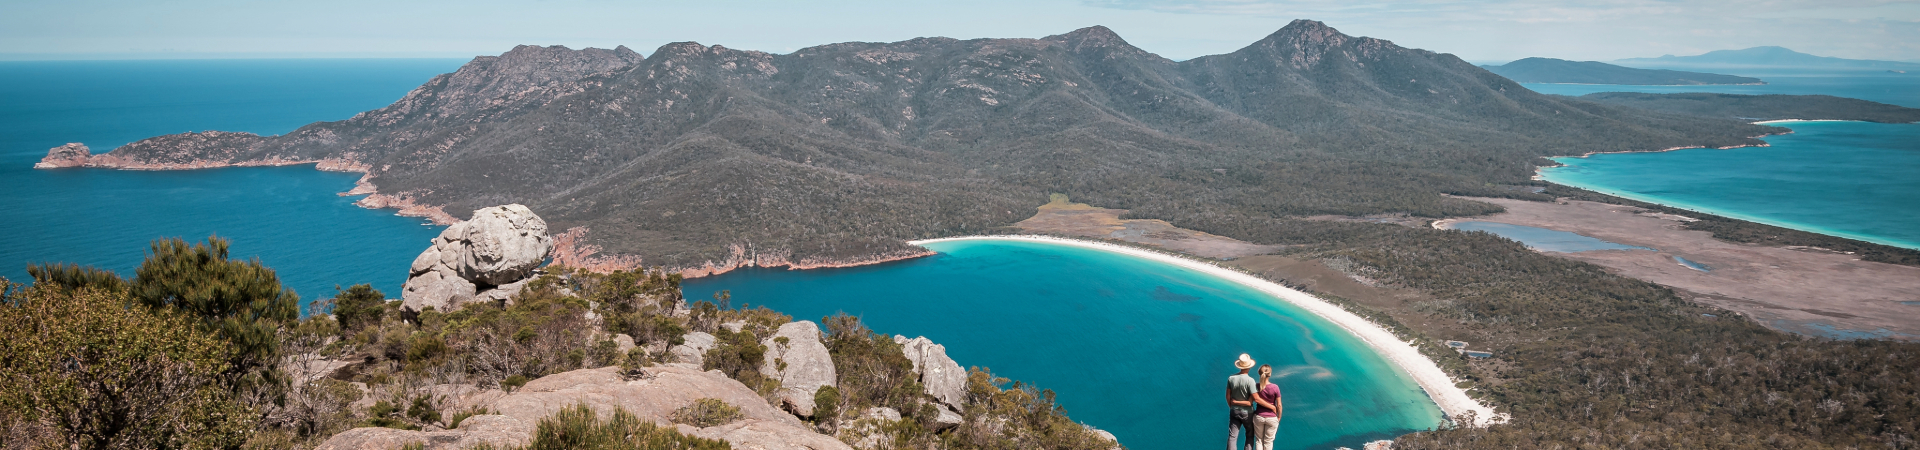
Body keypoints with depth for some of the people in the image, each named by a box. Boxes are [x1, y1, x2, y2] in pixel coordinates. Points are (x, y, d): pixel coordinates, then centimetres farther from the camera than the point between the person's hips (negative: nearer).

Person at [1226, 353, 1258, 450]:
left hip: (1234, 411, 3)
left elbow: (1228, 396, 3)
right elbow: (1250, 401, -22)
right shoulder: (1250, 380, -21)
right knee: (1250, 436, 18)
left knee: (1232, 437, 4)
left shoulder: (1231, 378, -7)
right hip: (1247, 412, -3)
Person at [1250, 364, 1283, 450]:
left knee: (1259, 440, 17)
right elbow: (1279, 405, -9)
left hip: (1258, 417, 1)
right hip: (1272, 418, -1)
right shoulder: (1275, 387, -16)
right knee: (1268, 441, 14)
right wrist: (1279, 418, 4)